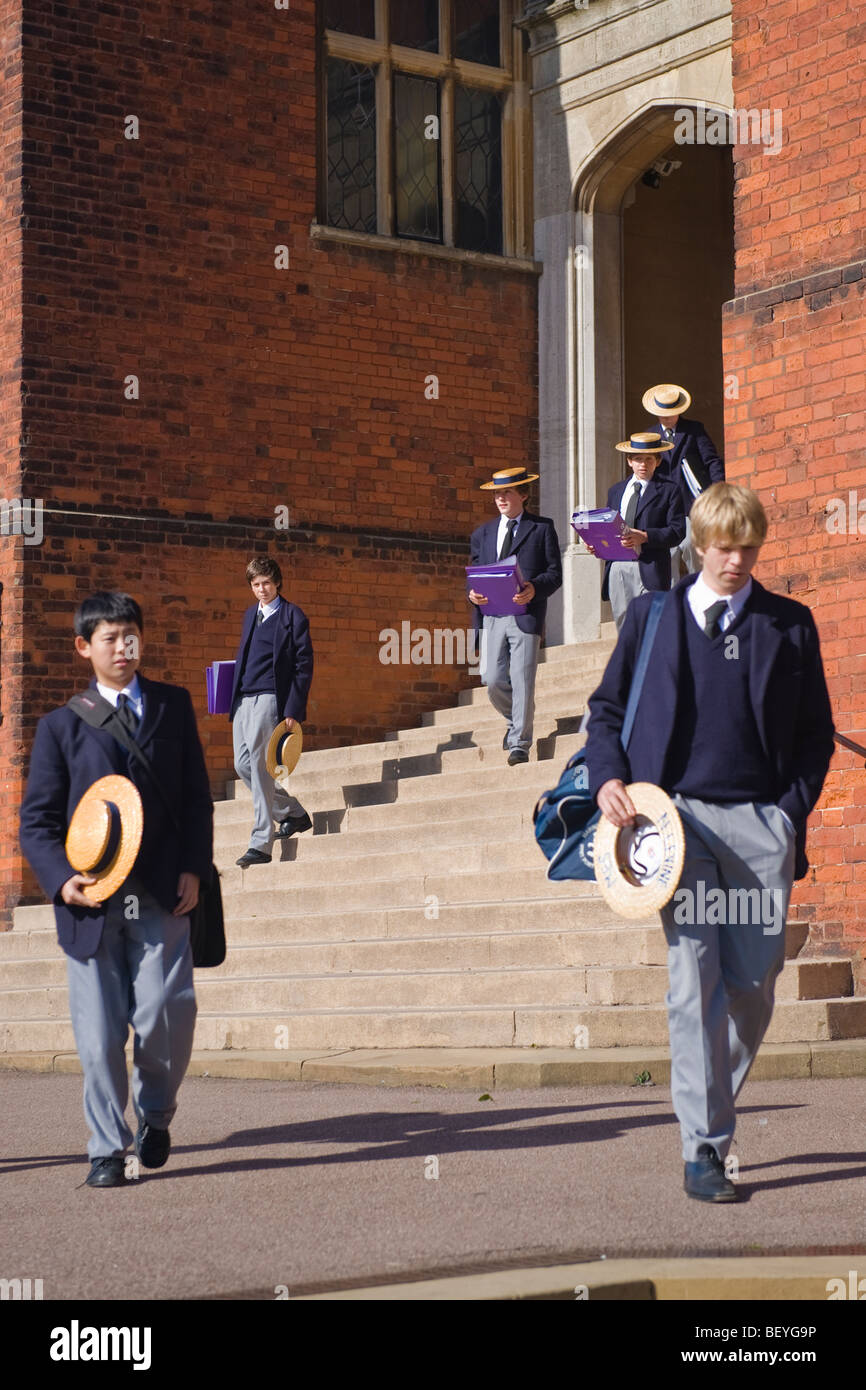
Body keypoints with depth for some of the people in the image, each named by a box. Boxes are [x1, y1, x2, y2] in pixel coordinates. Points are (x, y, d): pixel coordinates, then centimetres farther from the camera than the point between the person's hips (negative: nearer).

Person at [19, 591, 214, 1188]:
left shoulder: (174, 706, 11)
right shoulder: (61, 726, 7)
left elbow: (196, 796, 11)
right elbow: (38, 819, 6)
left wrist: (193, 868, -1)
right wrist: (62, 878, -11)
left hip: (162, 898, 0)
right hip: (92, 902, 0)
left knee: (167, 1016, -8)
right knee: (99, 1034, -1)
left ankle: (156, 1112, 21)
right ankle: (107, 1149, 14)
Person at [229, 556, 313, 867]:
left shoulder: (293, 616, -1)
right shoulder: (250, 615, 20)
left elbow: (304, 665, -5)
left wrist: (293, 710, -13)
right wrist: (233, 698, 13)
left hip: (269, 698, -8)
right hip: (243, 699, 8)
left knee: (258, 766, -13)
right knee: (243, 766, 6)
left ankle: (261, 843, -11)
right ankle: (294, 814, 23)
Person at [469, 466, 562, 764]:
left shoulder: (542, 528, 6)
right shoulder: (482, 534, 19)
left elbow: (555, 574, 2)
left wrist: (534, 589, -18)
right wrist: (473, 592, -3)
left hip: (526, 614, -4)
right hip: (492, 616, 4)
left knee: (522, 680, -6)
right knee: (492, 679, -3)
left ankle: (519, 744, 2)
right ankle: (516, 721, 26)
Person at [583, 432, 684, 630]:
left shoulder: (668, 491, 5)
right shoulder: (616, 491, 22)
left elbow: (677, 531, -4)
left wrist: (644, 537, -18)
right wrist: (595, 544, 1)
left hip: (648, 570, -5)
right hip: (617, 568, 5)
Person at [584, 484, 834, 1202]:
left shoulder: (790, 624, 10)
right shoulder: (652, 616, 10)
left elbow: (816, 733, 11)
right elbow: (606, 707, 15)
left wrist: (792, 813, -1)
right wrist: (609, 778, -2)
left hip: (761, 820, 1)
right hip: (680, 814, -1)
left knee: (754, 984, 2)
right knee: (693, 982, -8)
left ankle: (715, 1107, 25)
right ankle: (704, 1149, -5)